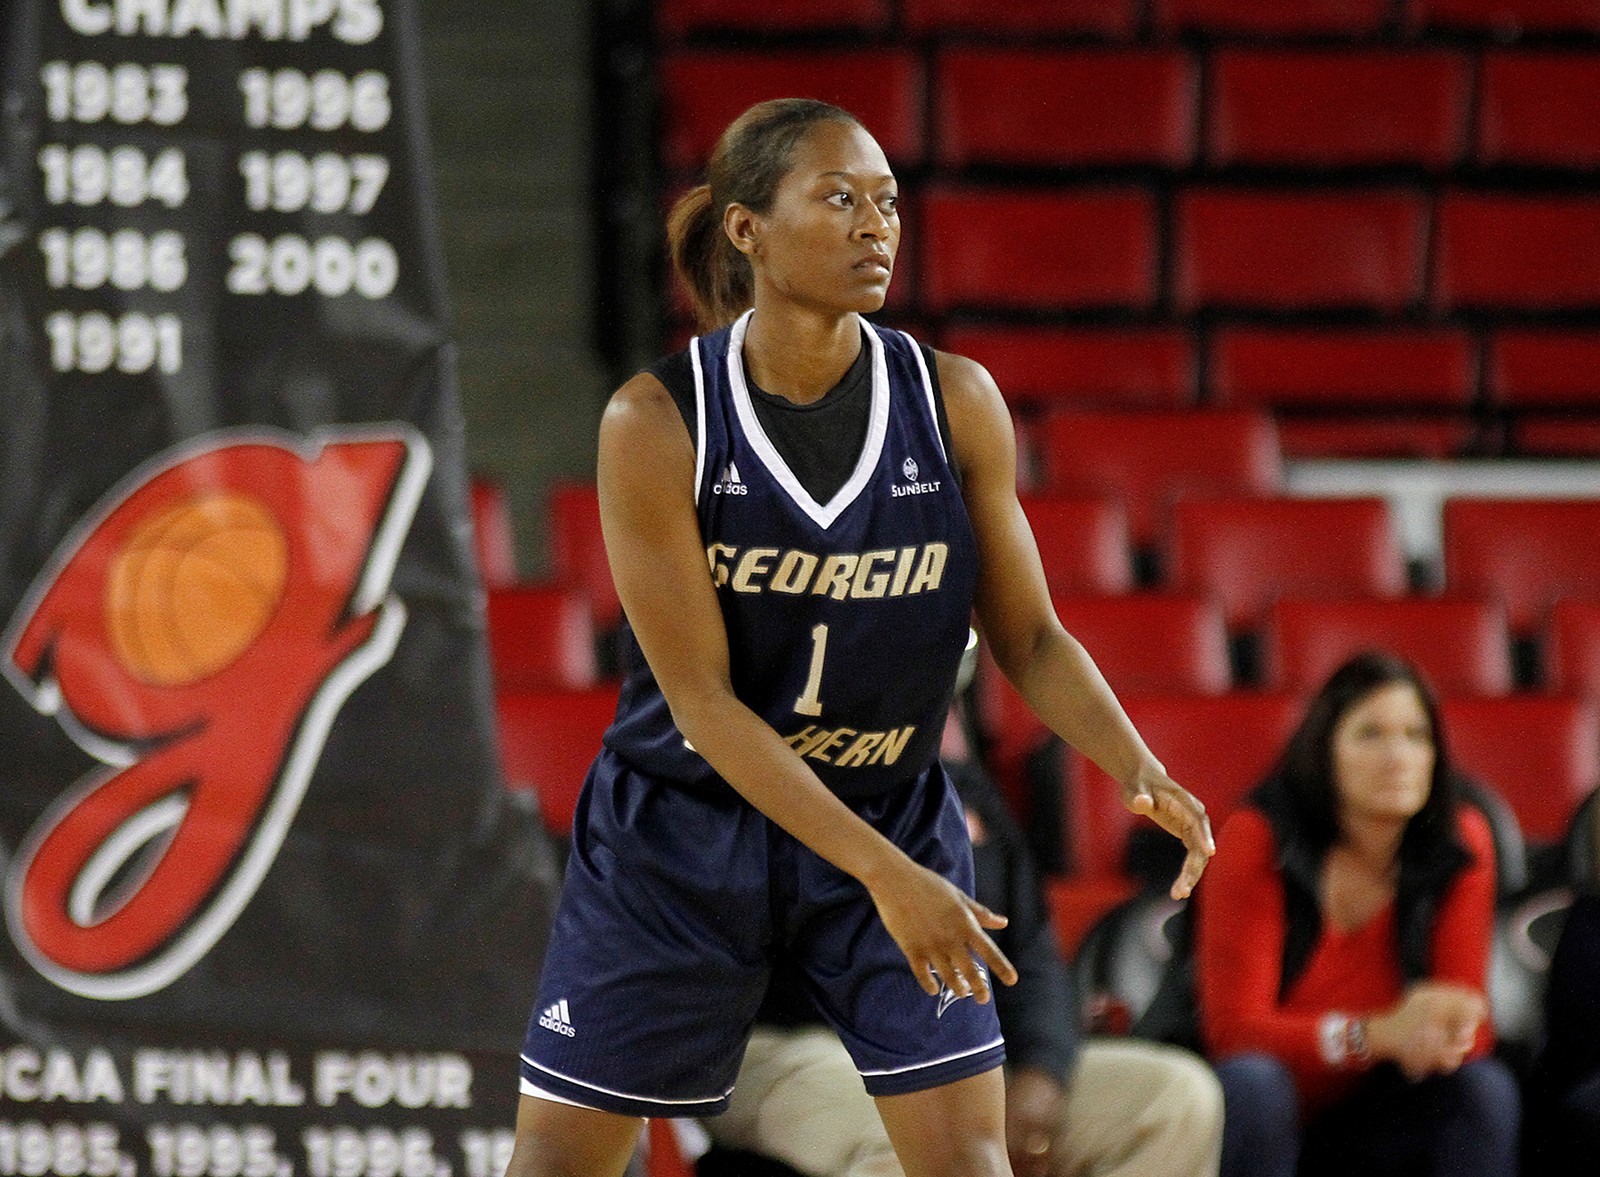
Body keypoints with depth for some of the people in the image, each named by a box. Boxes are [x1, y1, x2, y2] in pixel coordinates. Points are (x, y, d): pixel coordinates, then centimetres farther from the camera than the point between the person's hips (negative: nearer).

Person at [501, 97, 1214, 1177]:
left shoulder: (956, 403, -10)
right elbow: (701, 699, -19)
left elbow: (1031, 638, -1)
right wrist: (884, 874, -26)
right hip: (680, 833, -2)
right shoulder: (656, 421, -18)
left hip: (895, 821, 2)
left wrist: (1140, 771, -21)